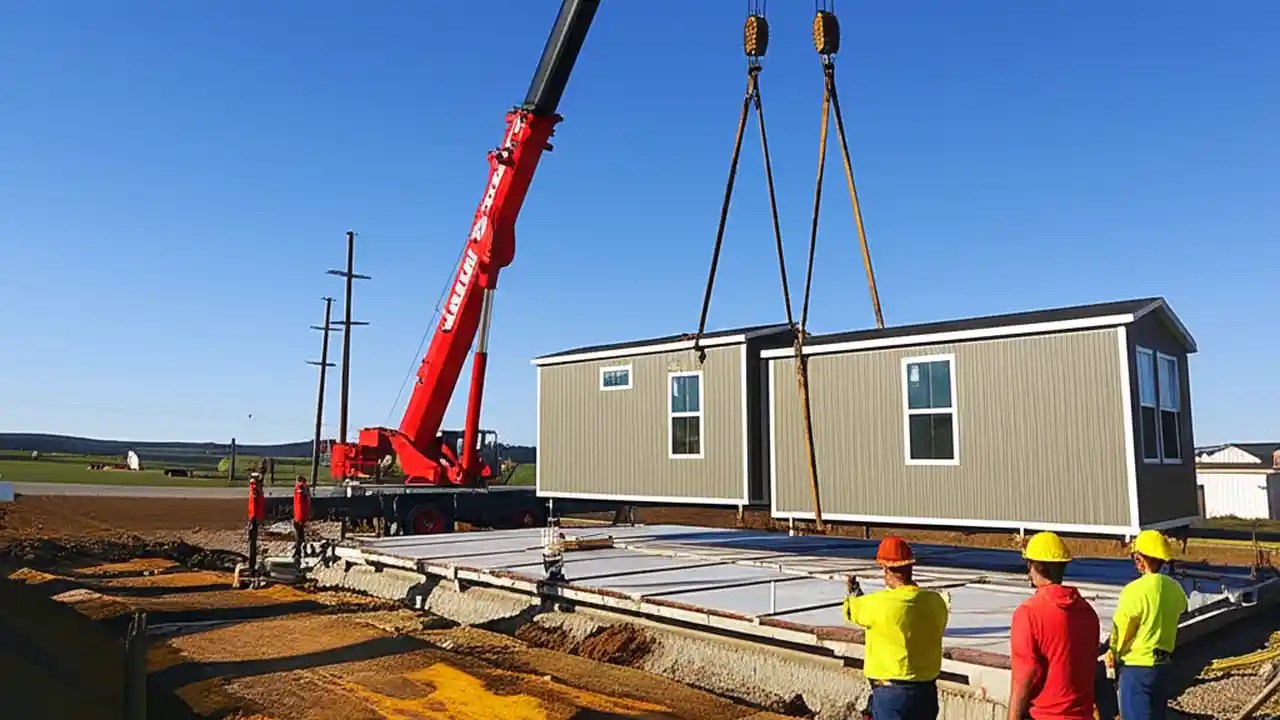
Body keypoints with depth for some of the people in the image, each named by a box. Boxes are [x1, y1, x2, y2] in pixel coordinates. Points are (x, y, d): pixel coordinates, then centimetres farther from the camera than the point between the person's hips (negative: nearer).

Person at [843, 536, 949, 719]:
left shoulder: (880, 604, -19)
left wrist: (854, 591, 24)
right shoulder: (936, 602, -5)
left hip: (892, 694, -6)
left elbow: (851, 609, 2)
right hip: (927, 692, 6)